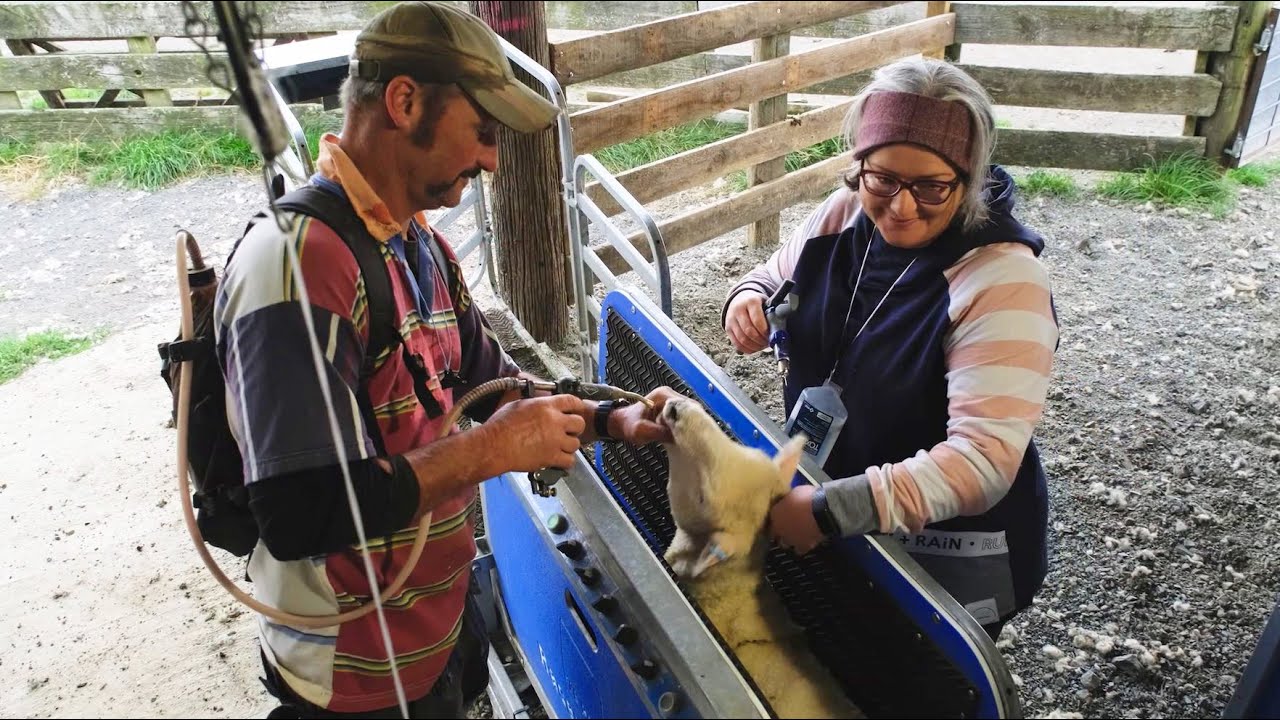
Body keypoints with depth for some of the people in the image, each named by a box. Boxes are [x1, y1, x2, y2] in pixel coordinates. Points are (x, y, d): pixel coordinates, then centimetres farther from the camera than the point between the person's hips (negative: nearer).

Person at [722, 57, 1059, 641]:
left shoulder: (1000, 281, -27)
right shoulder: (843, 215, -9)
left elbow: (982, 459, -33)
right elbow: (777, 278, 9)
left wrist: (832, 511, -39)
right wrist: (747, 301, -15)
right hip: (814, 491, 6)